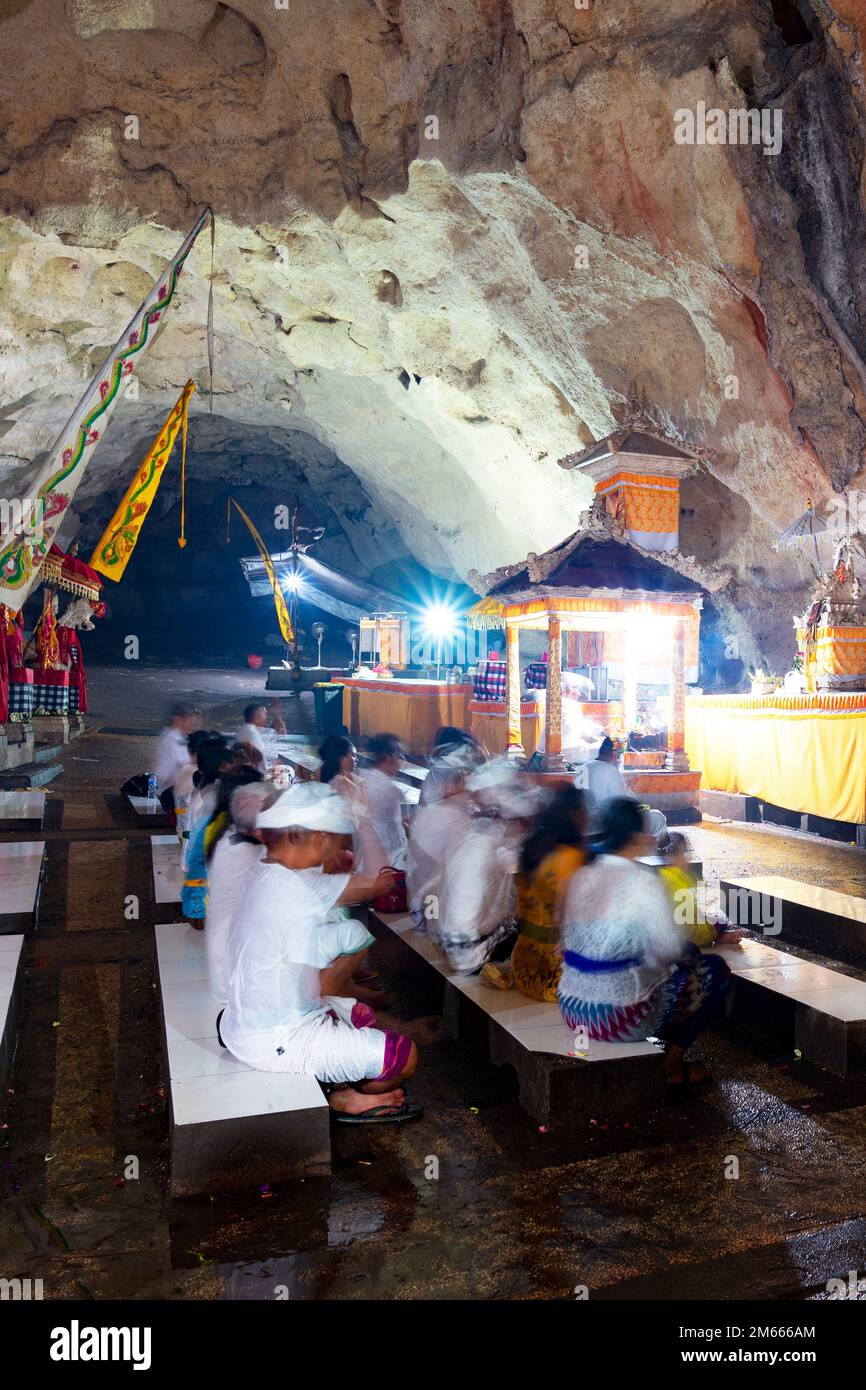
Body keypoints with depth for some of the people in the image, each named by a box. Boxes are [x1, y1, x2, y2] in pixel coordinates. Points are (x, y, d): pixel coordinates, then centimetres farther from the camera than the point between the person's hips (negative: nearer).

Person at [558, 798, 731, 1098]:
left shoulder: (580, 877, 3)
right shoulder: (644, 881, -17)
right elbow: (669, 951, -15)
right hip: (623, 1019, -7)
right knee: (716, 969, 13)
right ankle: (671, 1068, 17)